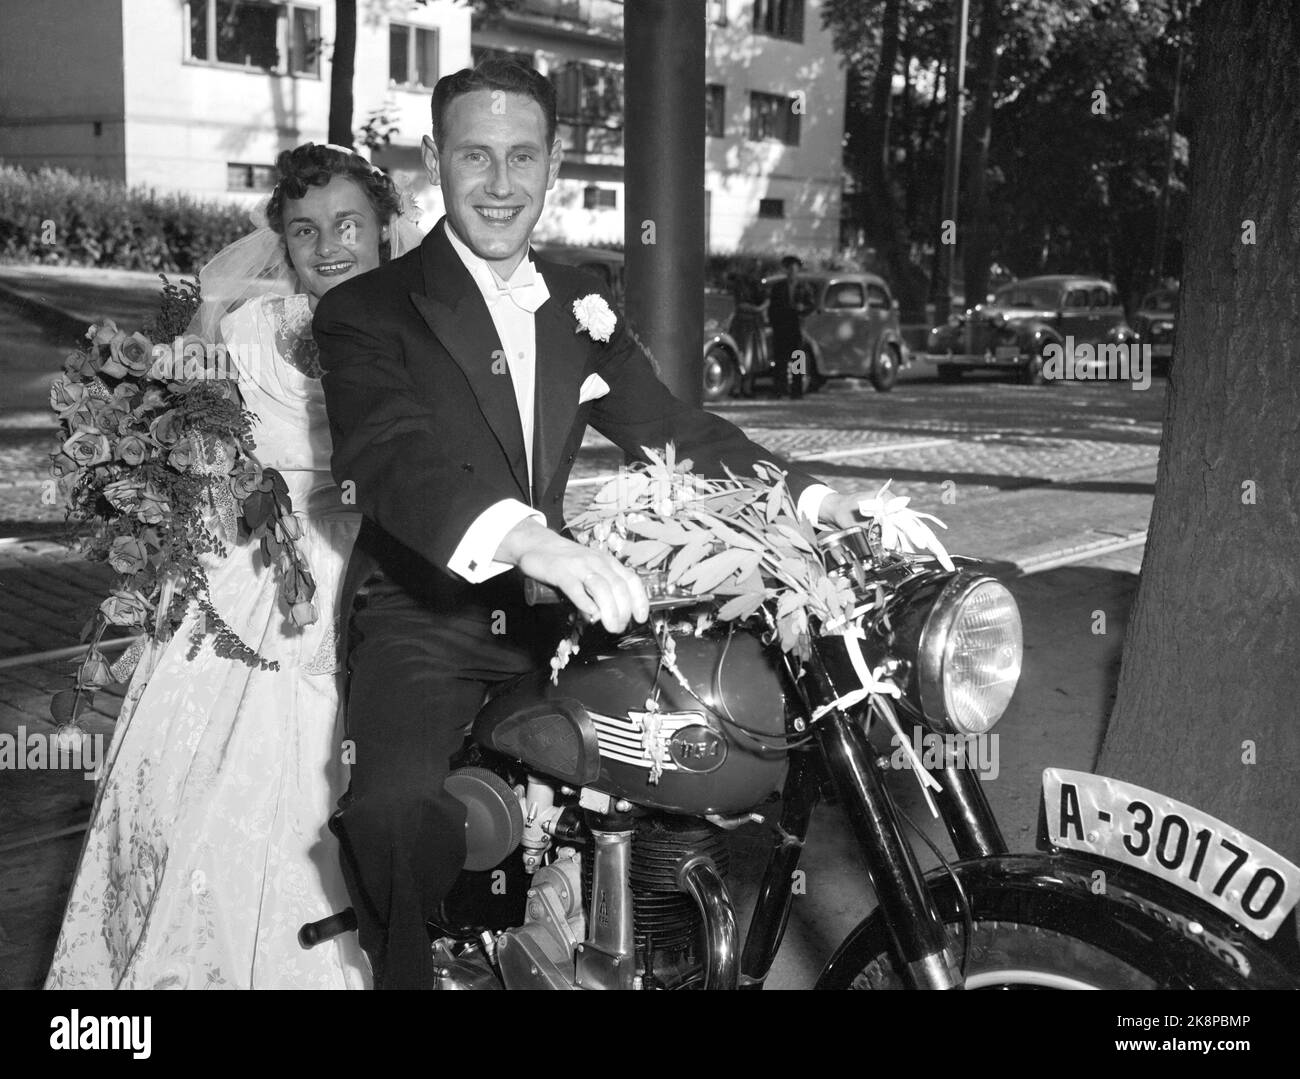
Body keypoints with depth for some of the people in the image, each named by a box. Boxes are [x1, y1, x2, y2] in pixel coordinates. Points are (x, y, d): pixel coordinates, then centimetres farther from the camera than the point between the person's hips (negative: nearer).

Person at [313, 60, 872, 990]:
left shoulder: (578, 305, 13)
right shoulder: (369, 311, -6)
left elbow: (670, 426, 11)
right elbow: (389, 457, -24)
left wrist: (816, 499, -5)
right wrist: (524, 539, -44)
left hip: (552, 613, 5)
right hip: (423, 619, -5)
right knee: (395, 806, -31)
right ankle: (407, 968, -1)